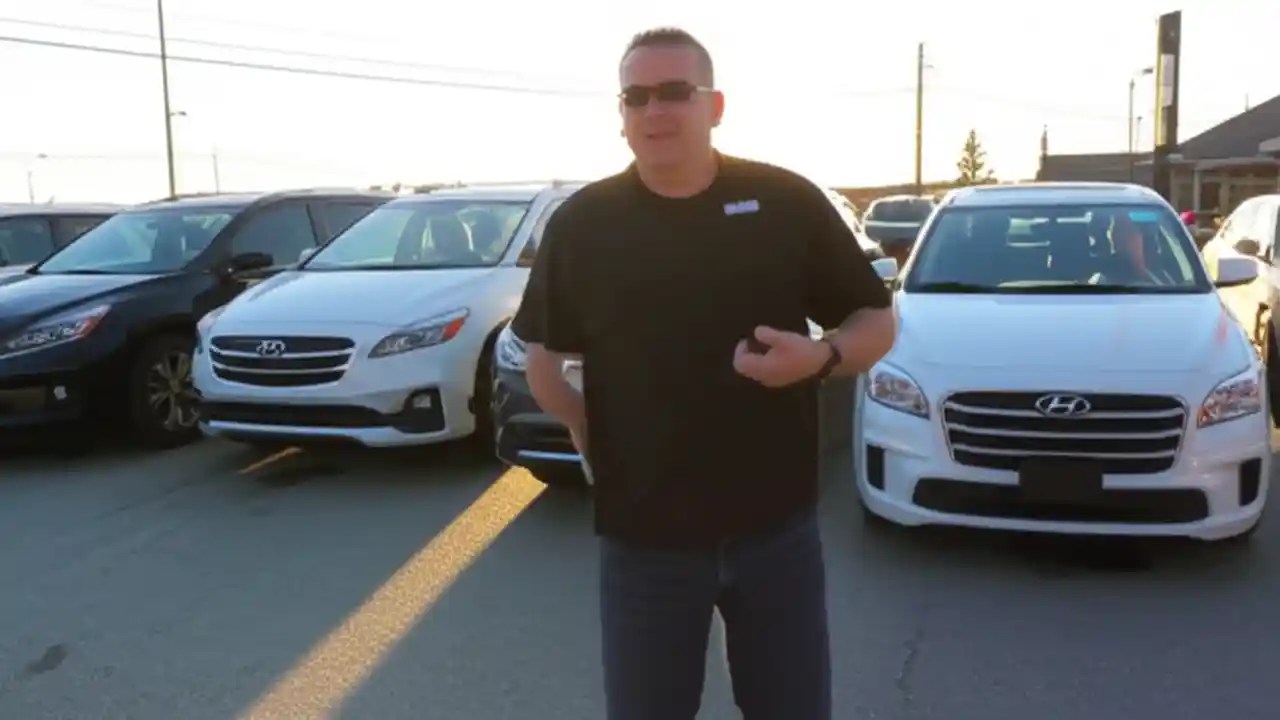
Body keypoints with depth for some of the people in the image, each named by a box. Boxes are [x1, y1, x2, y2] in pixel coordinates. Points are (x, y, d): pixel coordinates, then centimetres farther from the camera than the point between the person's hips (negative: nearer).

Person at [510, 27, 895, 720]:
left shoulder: (787, 202, -2)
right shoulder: (580, 223, -1)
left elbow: (877, 322, 3)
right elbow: (542, 357, 9)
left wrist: (820, 356, -16)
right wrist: (587, 432, -5)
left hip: (777, 526, 0)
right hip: (641, 534, 0)